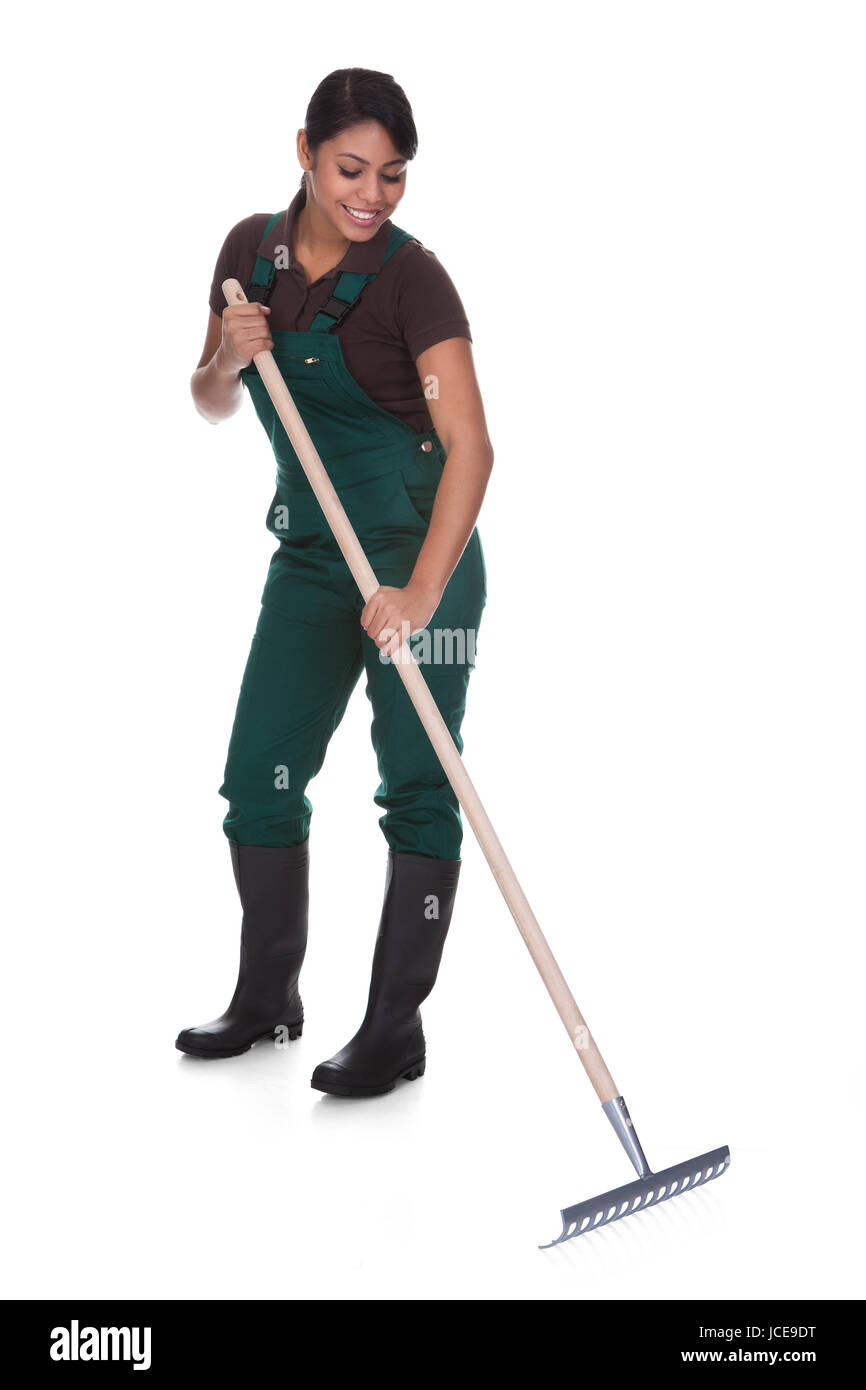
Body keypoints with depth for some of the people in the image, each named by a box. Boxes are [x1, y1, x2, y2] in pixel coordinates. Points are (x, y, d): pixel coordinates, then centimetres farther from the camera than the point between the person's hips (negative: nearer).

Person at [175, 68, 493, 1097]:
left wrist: (420, 594, -37)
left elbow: (469, 445, -26)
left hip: (420, 548, -6)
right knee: (259, 772, 8)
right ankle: (268, 995, 26)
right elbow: (211, 405, 12)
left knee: (418, 788, -3)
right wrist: (228, 357, -12)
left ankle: (396, 1029, 7)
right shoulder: (252, 249, 2)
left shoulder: (411, 277, -16)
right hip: (309, 548, 6)